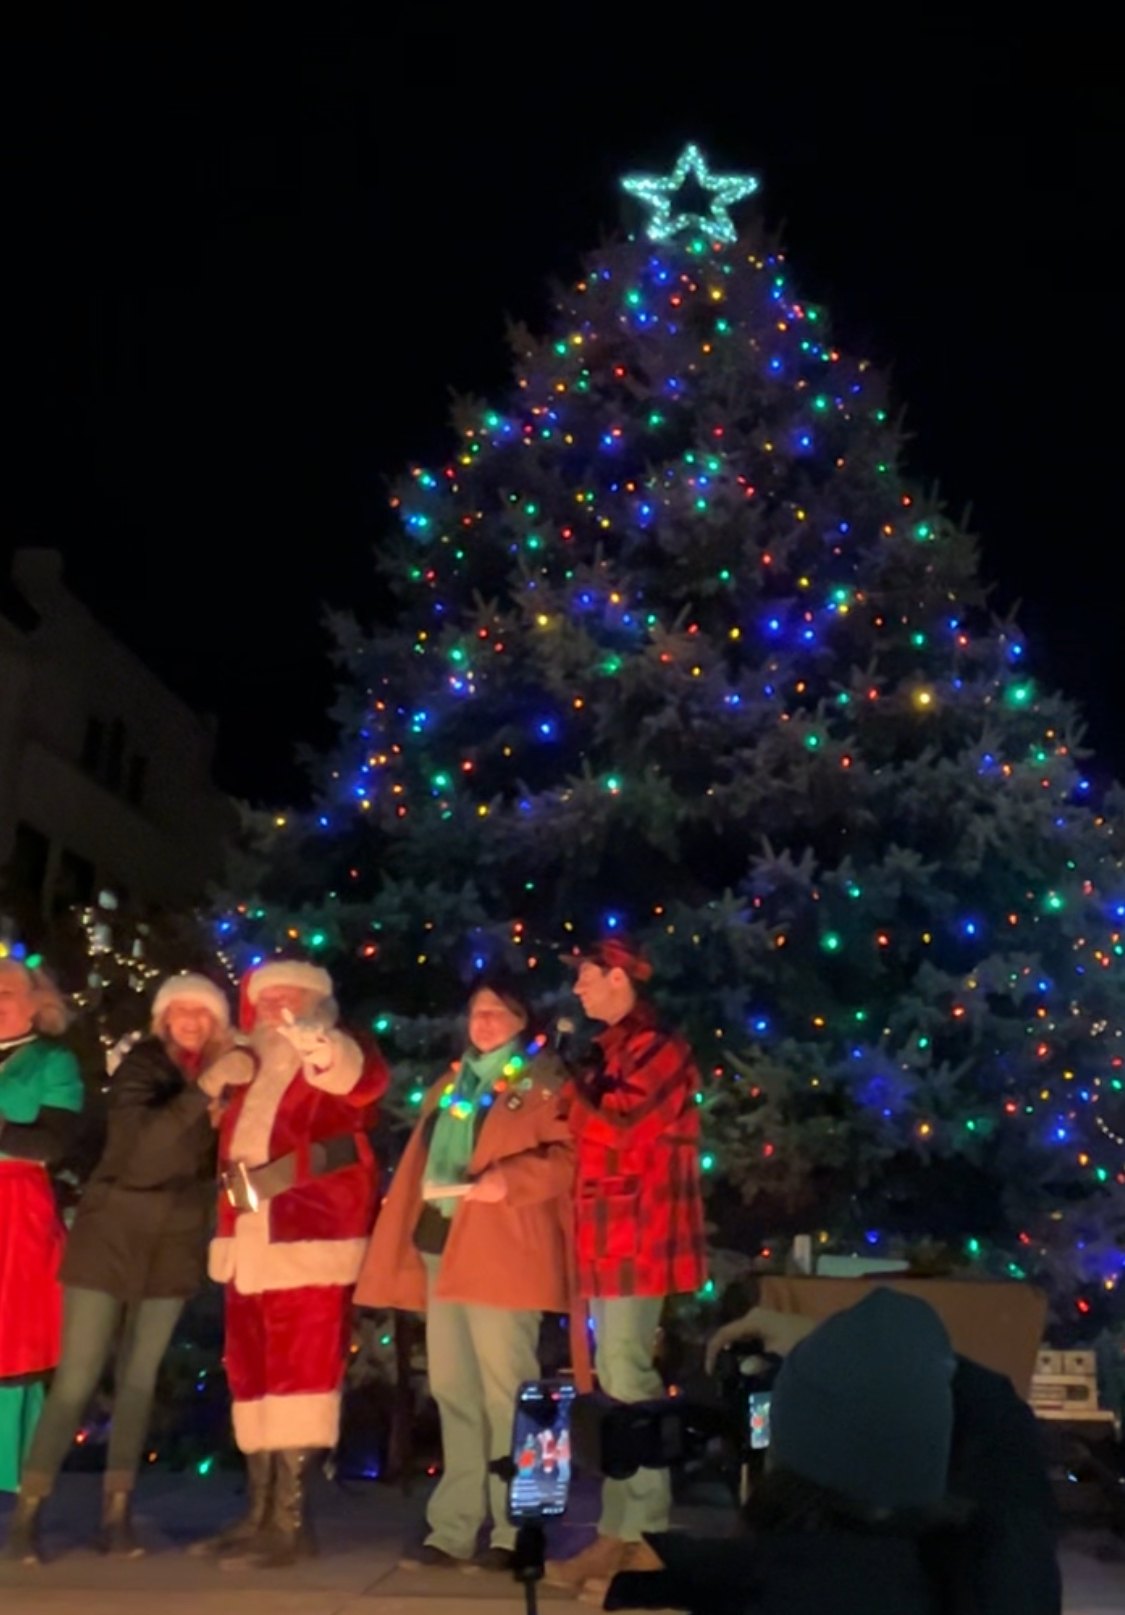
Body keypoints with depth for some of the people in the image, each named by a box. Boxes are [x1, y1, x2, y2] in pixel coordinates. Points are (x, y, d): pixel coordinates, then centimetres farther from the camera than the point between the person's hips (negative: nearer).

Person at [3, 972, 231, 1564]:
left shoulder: (218, 1078, 4)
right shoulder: (141, 1066, -7)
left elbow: (215, 1161, 7)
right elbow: (141, 1143, -23)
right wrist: (201, 1092, -30)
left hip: (171, 1245, 4)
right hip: (109, 1236, -3)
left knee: (139, 1381, 7)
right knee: (76, 1380, -4)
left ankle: (116, 1515, 15)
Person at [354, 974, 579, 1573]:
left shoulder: (543, 1081, 2)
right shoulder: (449, 1088, 22)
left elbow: (567, 1154, -10)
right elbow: (421, 1166, 21)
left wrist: (509, 1179, -23)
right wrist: (410, 1242, 13)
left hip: (499, 1253, -7)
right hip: (441, 1249, 7)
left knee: (505, 1393, -4)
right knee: (453, 1393, 10)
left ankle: (513, 1533, 4)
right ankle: (452, 1529, 16)